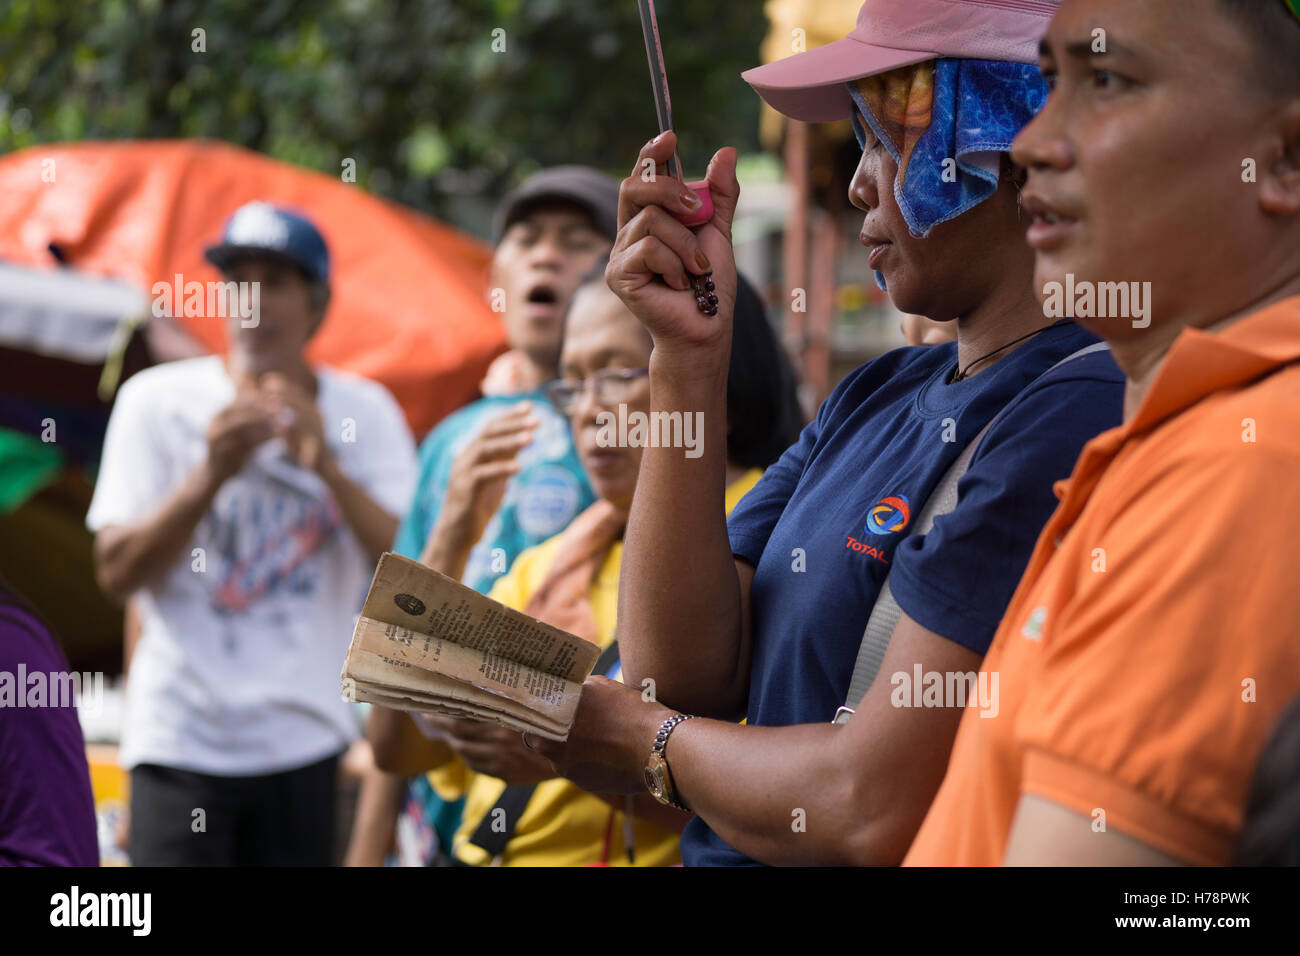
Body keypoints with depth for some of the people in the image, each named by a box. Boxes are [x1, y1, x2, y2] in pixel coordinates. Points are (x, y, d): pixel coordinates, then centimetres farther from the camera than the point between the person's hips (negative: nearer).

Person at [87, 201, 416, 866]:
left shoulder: (365, 412, 6)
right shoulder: (157, 400, 3)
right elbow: (115, 573, -5)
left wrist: (328, 467, -18)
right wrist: (210, 474, -17)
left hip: (303, 741, 2)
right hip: (179, 740, -2)